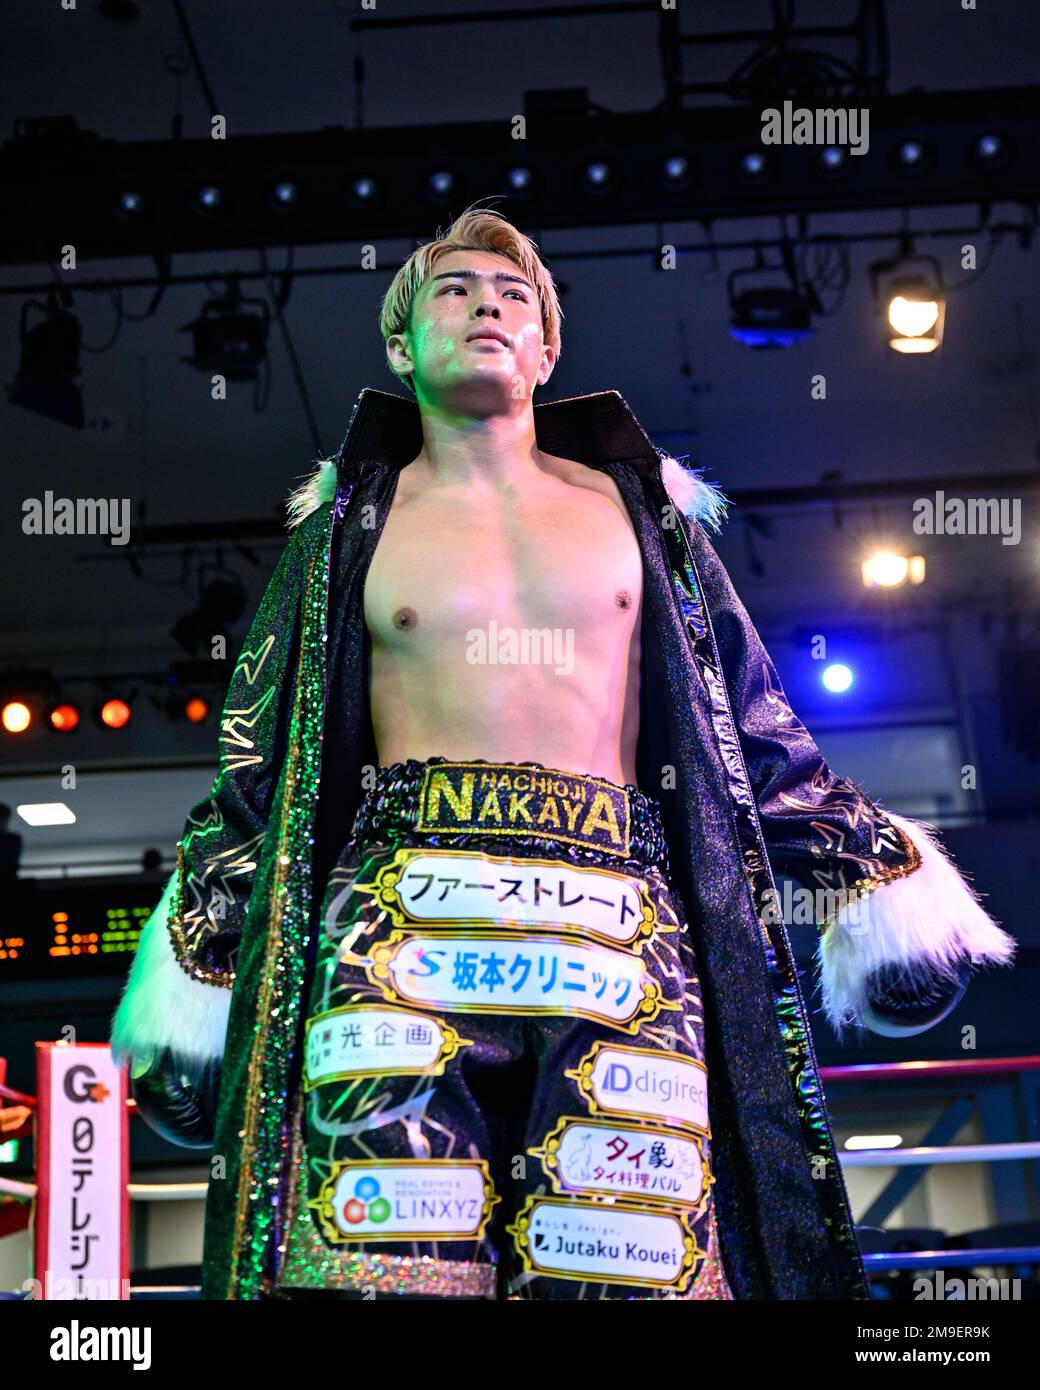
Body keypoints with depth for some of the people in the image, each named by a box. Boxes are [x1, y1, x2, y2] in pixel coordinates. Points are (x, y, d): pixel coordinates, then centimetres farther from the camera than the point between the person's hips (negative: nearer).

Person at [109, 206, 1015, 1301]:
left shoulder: (634, 504, 21)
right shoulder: (352, 522, 19)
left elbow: (755, 728, 22)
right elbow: (252, 760, 18)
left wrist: (874, 869, 16)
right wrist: (198, 953, 12)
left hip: (623, 924, 1)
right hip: (404, 913, -1)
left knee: (638, 1270, -11)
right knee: (383, 1262, -16)